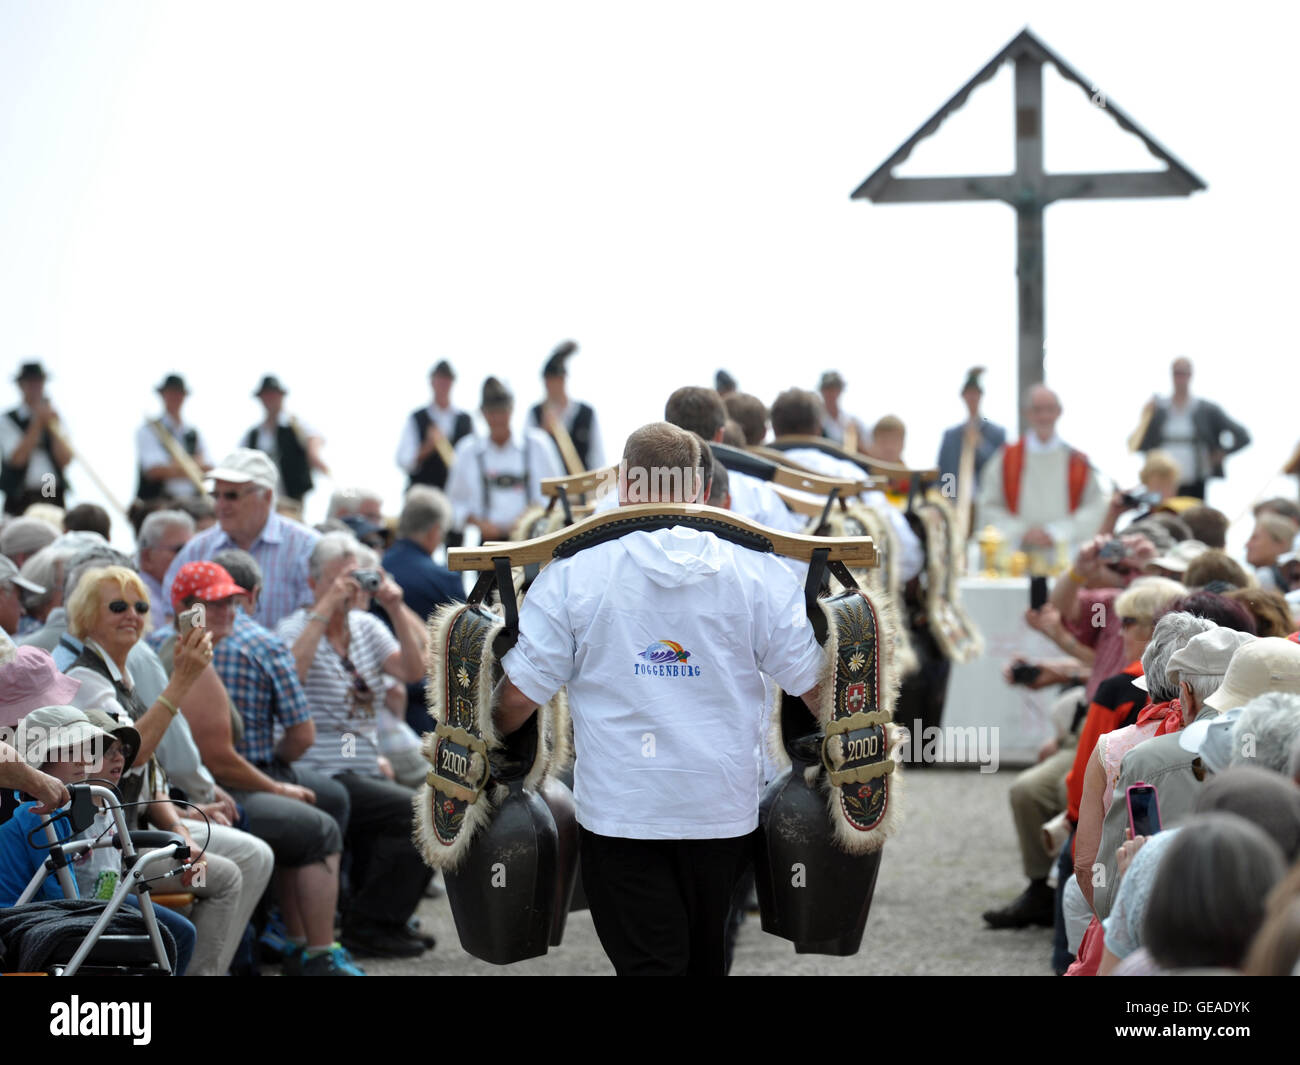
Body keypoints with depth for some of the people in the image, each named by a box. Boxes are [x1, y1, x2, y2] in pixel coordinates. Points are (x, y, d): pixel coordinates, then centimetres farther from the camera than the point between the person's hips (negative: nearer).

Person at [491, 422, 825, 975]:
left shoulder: (572, 571, -7)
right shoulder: (759, 570, -3)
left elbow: (520, 695, -5)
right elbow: (814, 684, -2)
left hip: (619, 811, -2)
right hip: (725, 806, 2)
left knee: (648, 962, 0)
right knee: (707, 959, 18)